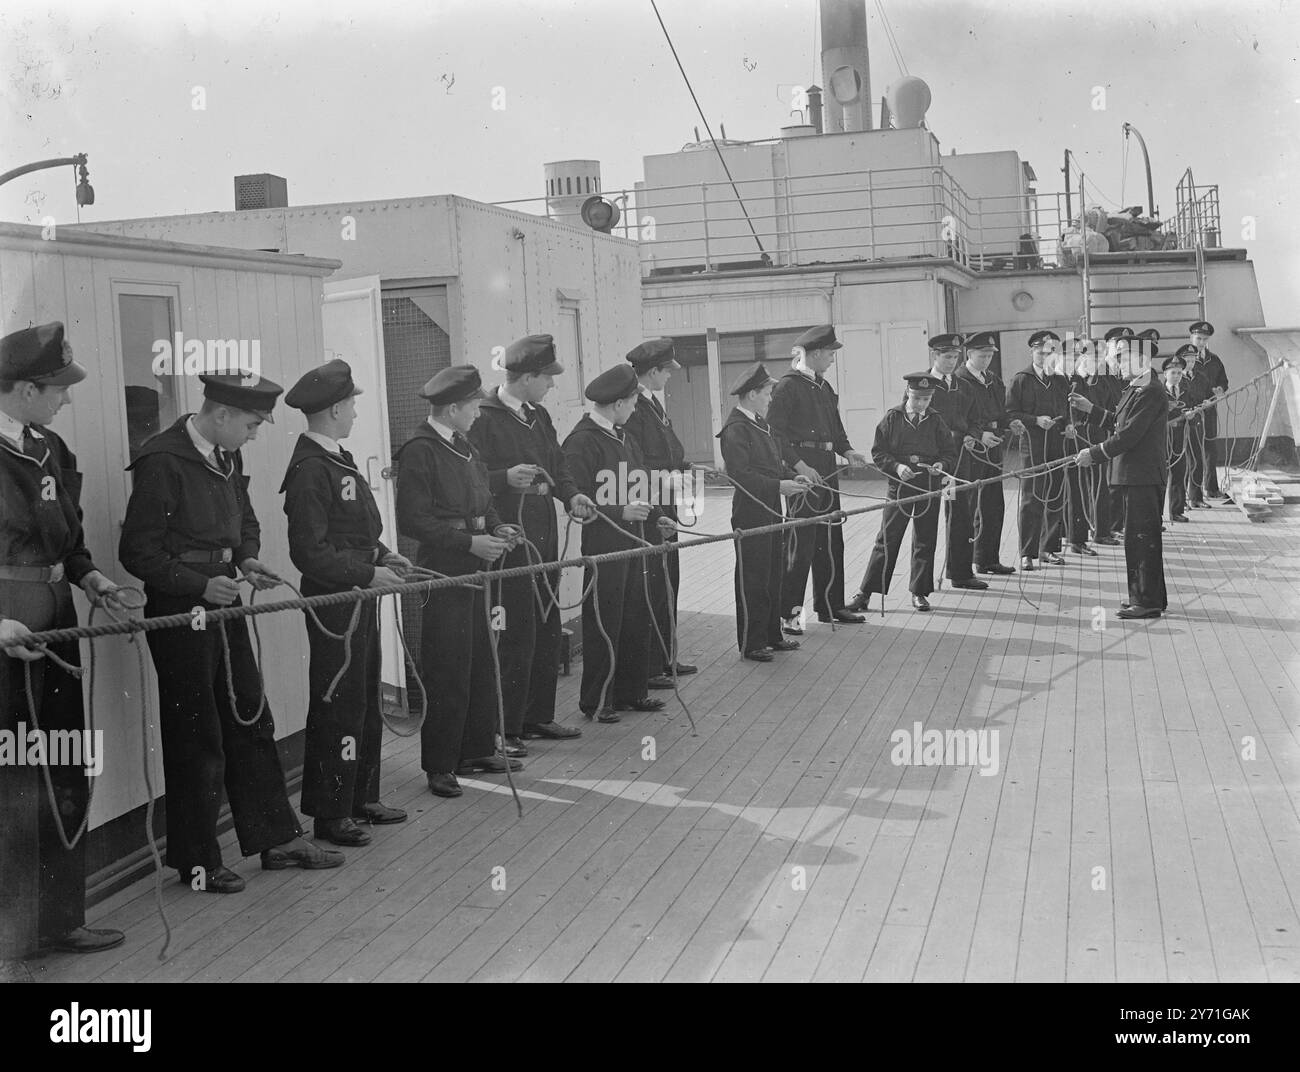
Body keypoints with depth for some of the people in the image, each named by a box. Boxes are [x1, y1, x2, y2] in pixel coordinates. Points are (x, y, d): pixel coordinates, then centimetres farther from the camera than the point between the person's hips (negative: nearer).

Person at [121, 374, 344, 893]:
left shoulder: (228, 459, 7)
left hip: (222, 603, 8)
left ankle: (277, 838, 24)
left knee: (252, 723, 13)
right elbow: (138, 552, -17)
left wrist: (248, 558, 3)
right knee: (196, 738, 2)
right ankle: (197, 862, 16)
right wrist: (201, 584, -23)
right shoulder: (161, 462, -18)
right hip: (180, 612, -8)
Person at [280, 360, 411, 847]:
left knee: (365, 702, 17)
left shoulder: (339, 459, 11)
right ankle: (330, 815, 9)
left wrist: (383, 555, 7)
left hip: (360, 599, 10)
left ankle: (361, 798, 29)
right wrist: (369, 574, -18)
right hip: (334, 602, -10)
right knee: (337, 707, -2)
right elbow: (310, 552, -21)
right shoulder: (310, 469, -18)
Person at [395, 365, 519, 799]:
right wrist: (469, 541, -18)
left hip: (475, 569, 8)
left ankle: (476, 750, 25)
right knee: (447, 670, -3)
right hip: (443, 572, -8)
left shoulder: (464, 448, 15)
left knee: (481, 661, 13)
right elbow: (412, 521, -16)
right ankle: (439, 766, 6)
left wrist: (496, 527, 5)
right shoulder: (419, 450, -12)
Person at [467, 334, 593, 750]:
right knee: (516, 635, -6)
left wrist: (571, 494, 4)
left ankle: (538, 717, 26)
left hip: (544, 539, 9)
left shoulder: (539, 416, 15)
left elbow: (556, 465, 22)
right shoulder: (484, 418, -11)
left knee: (547, 630, 14)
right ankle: (504, 730, 3)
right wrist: (506, 478, -27)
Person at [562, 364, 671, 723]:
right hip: (602, 545, -9)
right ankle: (595, 702, 7)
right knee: (603, 624, -2)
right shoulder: (581, 441, -12)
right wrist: (621, 513, -23)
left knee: (636, 619, 11)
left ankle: (631, 692, 22)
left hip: (633, 543, 9)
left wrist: (655, 516, 10)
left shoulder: (623, 438, 16)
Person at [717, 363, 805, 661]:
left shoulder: (762, 424, 14)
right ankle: (751, 644, 8)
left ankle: (771, 636, 26)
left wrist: (792, 477, 3)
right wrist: (779, 485, -24)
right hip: (750, 513, -9)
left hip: (771, 509, 9)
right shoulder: (736, 429, -16)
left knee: (773, 575, 15)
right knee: (753, 580, -1)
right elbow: (739, 475, -22)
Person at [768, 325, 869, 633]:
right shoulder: (787, 386, -10)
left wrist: (846, 450, 4)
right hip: (801, 472, -9)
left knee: (831, 540, 13)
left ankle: (831, 606, 22)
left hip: (826, 469, 9)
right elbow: (775, 432, -15)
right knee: (801, 543, -7)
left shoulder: (824, 387, 17)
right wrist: (799, 465, -22)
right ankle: (788, 613, 0)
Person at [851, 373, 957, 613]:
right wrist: (896, 466, -15)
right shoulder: (892, 418, 2)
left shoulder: (936, 422, 7)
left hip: (929, 488, 2)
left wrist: (941, 465, -12)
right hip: (899, 486, -2)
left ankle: (919, 593, 17)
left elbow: (951, 454, 9)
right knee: (887, 540, -2)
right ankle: (866, 591, 4)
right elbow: (878, 452, 1)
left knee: (925, 541, 6)